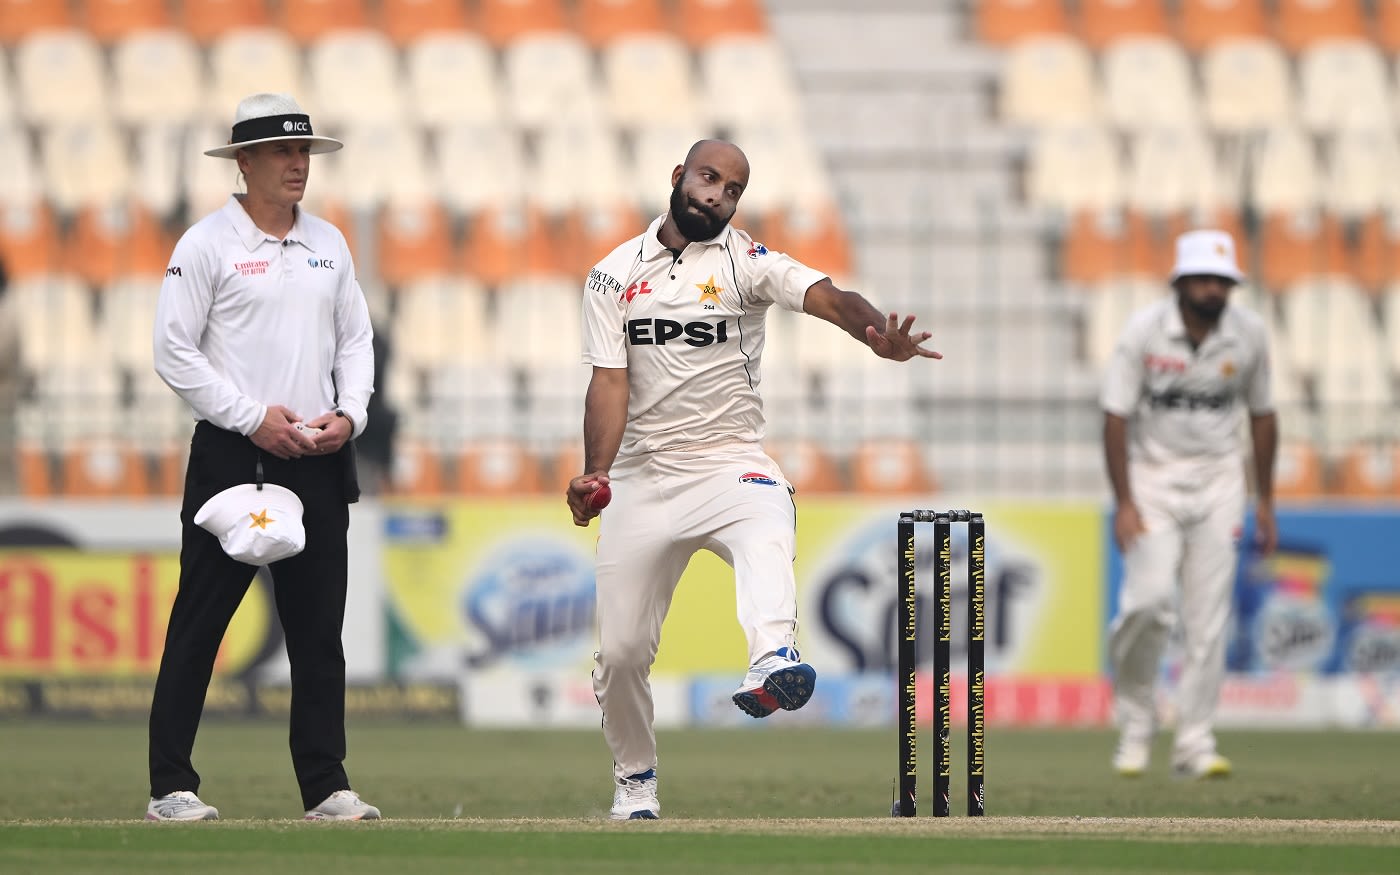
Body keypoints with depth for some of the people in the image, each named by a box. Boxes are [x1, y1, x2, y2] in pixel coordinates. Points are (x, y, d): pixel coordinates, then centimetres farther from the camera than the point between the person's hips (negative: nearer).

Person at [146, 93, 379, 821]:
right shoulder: (206, 244, -4)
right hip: (232, 457, -5)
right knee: (199, 623, -3)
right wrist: (254, 416, -13)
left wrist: (349, 413, -2)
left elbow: (355, 340, 17)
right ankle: (171, 787, 0)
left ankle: (325, 787, 9)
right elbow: (173, 353, -8)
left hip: (319, 460, 5)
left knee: (320, 626, 5)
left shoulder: (328, 244, 13)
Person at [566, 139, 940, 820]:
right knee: (621, 650, 4)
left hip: (731, 466, -3)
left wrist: (878, 334, -42)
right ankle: (635, 779, 27)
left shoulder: (746, 262, -3)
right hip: (643, 480, 3)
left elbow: (825, 296, -20)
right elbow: (610, 382, -2)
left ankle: (771, 662, -62)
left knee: (768, 533, -38)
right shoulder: (614, 276, 5)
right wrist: (595, 474, -18)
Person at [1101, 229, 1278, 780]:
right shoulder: (1144, 332, -11)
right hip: (1153, 477, -2)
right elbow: (1116, 418, -10)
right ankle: (1135, 723, 1)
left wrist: (1265, 501, 9)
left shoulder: (1248, 334, -3)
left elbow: (1262, 416, 9)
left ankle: (1195, 744, -1)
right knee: (1150, 596, -19)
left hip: (1217, 483, 2)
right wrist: (1124, 503, -16)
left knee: (1208, 618, -5)